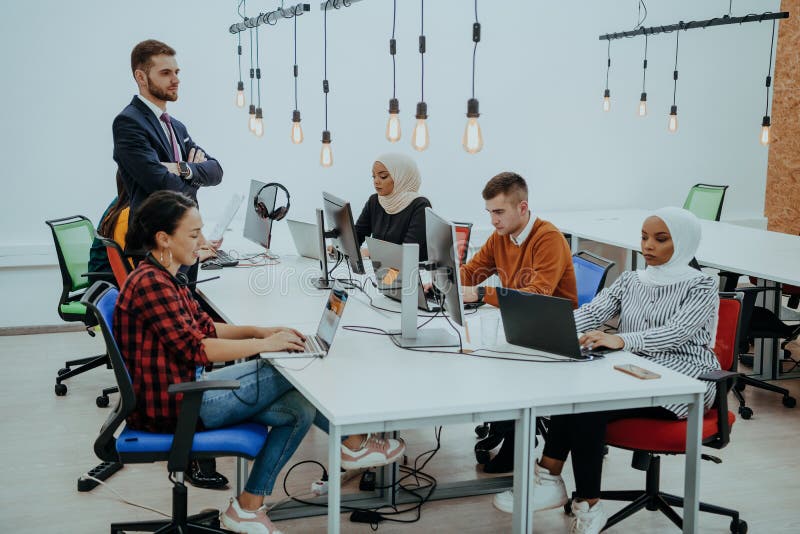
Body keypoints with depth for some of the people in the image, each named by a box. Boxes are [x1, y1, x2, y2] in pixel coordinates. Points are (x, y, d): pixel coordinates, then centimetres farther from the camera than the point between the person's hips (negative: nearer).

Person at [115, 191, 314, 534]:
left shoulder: (167, 278, 11)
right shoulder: (150, 283, -20)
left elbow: (205, 328, 16)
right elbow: (194, 348, -24)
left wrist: (260, 330, 2)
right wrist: (263, 345, -18)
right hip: (168, 406, -10)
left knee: (299, 408, -3)